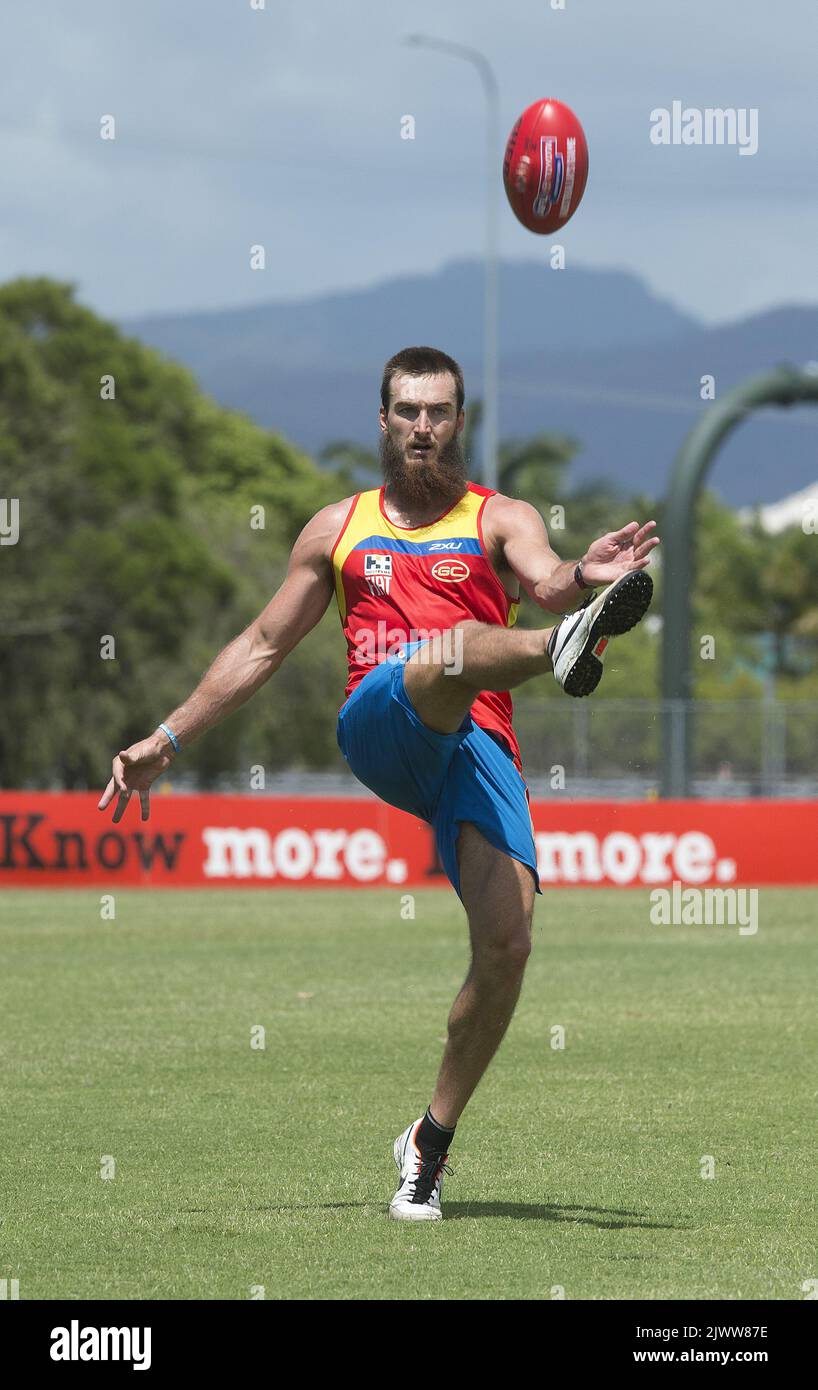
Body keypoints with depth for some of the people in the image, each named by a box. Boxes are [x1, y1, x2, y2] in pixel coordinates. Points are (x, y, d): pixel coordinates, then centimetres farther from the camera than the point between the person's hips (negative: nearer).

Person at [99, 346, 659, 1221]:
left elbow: (545, 581, -5)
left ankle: (431, 1142, 0)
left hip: (478, 750, 0)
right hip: (379, 731, 0)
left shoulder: (502, 519, 18)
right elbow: (263, 646, 31)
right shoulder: (339, 527, 25)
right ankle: (563, 649, -71)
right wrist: (167, 740, 28)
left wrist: (582, 576, -30)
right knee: (448, 650, -35)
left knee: (506, 943, -17)